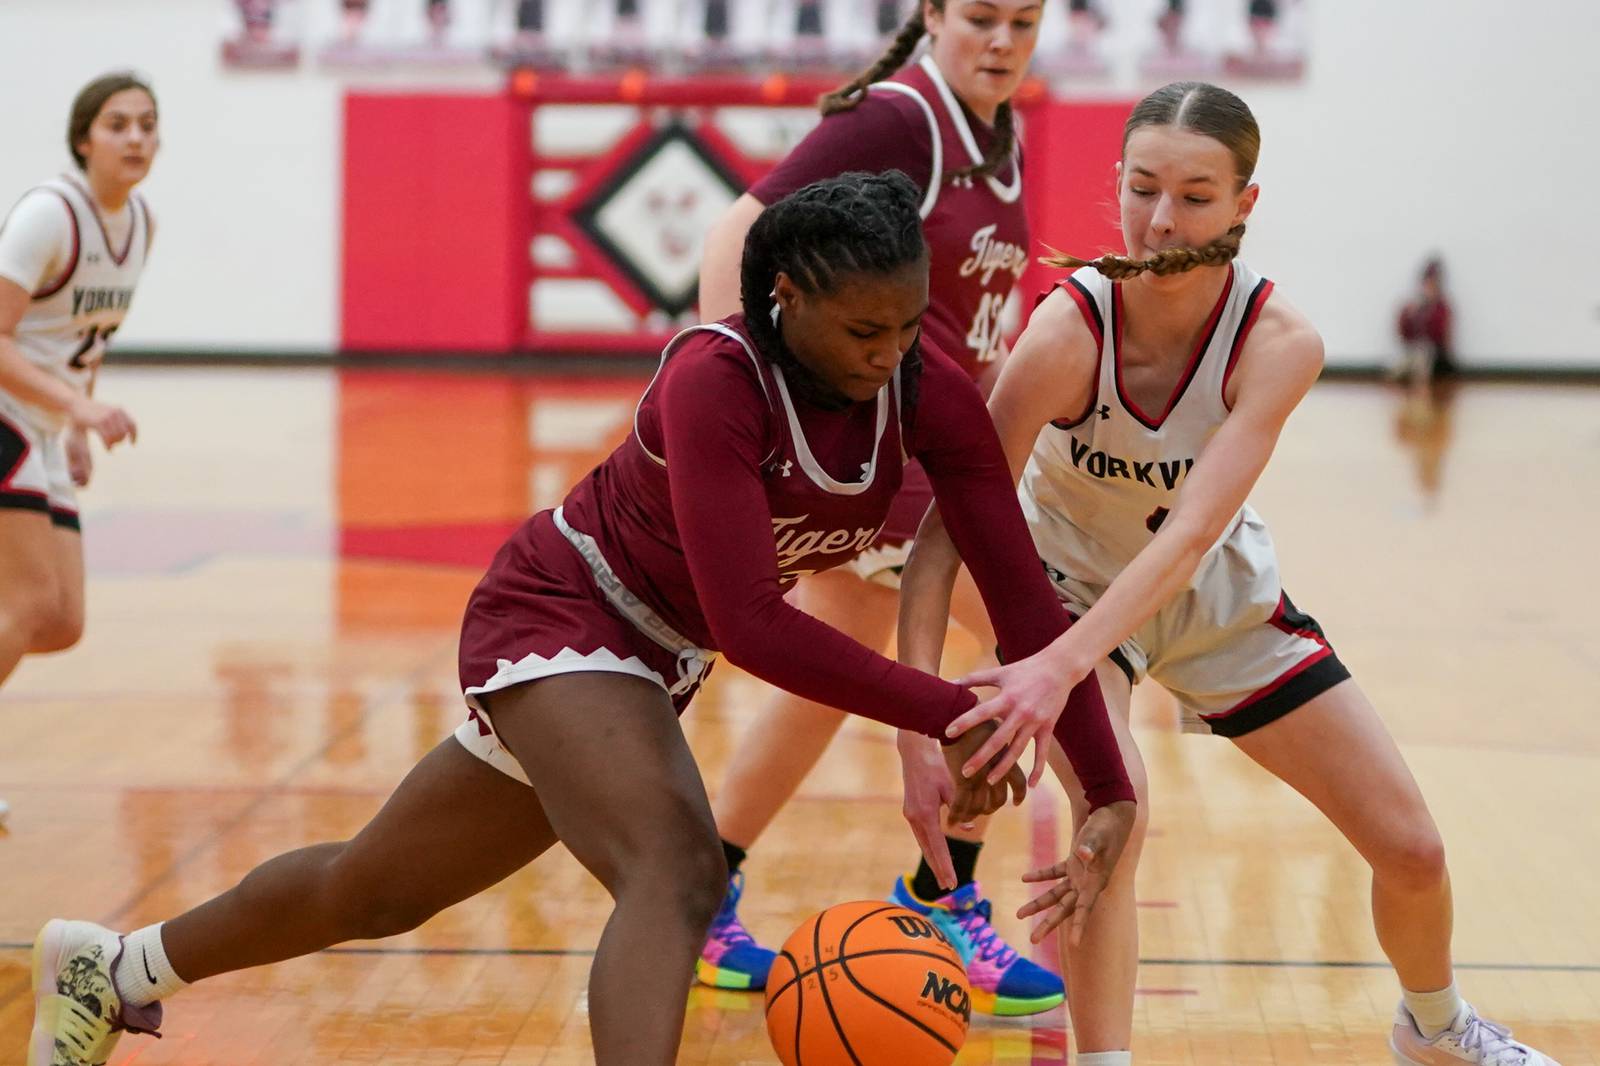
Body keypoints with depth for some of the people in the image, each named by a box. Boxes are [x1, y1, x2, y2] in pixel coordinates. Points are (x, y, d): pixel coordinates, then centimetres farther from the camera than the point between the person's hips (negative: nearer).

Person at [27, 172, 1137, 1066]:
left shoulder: (930, 392, -14)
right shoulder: (715, 378, -30)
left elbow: (1025, 597, -15)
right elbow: (751, 624, -35)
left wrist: (1110, 787, -22)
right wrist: (953, 712, -36)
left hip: (653, 666, 7)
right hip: (559, 616, -7)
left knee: (378, 890, 20)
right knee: (679, 870, -34)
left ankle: (109, 969, 43)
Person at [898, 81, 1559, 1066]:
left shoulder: (1279, 341, -29)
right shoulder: (1069, 330, -33)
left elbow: (1191, 532, -40)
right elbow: (950, 525, -35)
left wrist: (1064, 666, -55)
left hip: (1222, 594, 2)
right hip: (1074, 579, -2)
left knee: (1411, 847, 5)